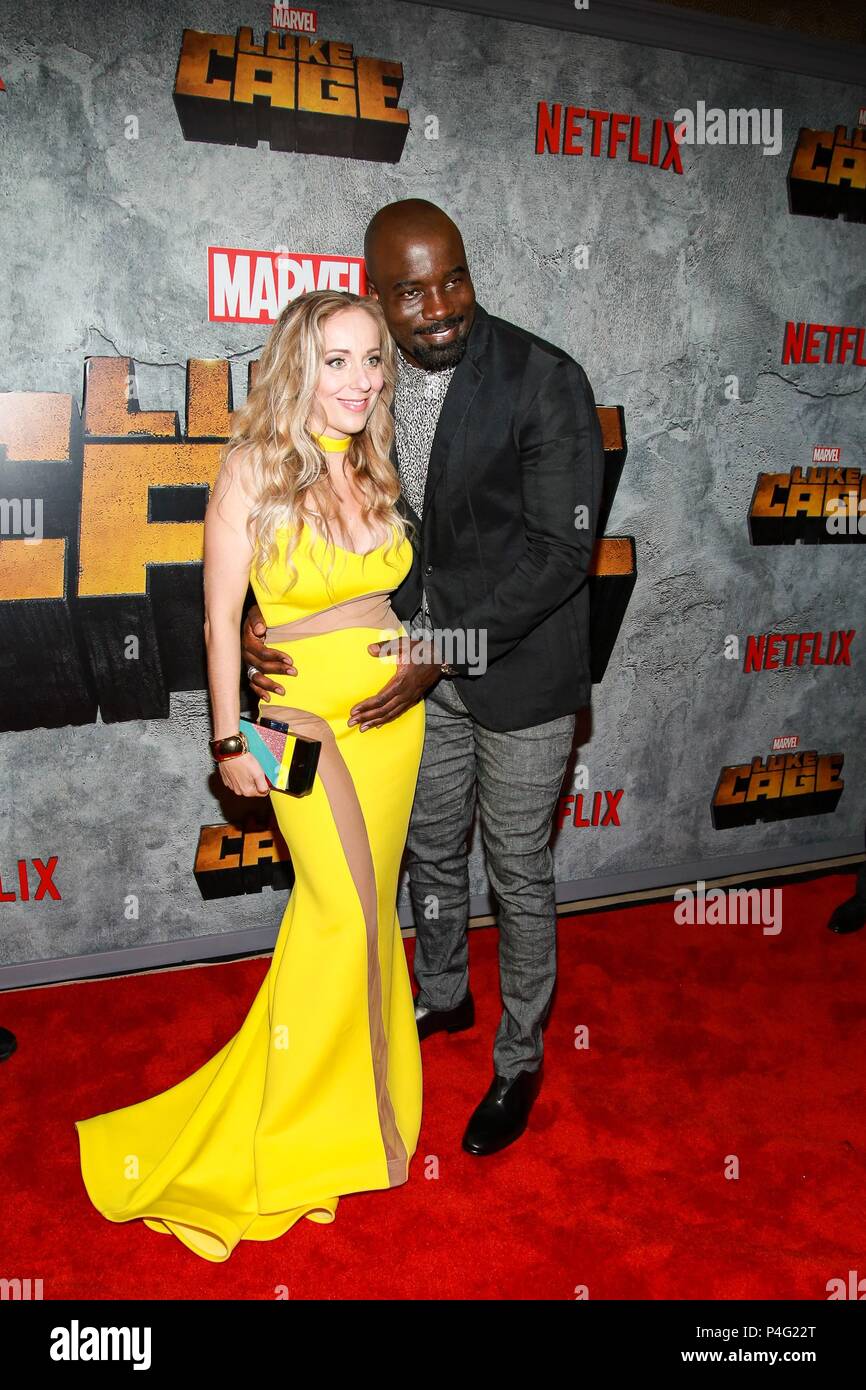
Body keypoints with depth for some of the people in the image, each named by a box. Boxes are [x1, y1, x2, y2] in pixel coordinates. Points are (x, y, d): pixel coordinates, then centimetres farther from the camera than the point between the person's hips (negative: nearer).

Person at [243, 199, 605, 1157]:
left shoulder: (546, 383, -19)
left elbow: (560, 551, -21)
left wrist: (442, 654, -25)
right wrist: (264, 615, -12)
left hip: (519, 672, -5)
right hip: (420, 663, 6)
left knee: (518, 872, 10)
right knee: (429, 849, 22)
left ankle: (519, 1057, 33)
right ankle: (444, 997, 49)